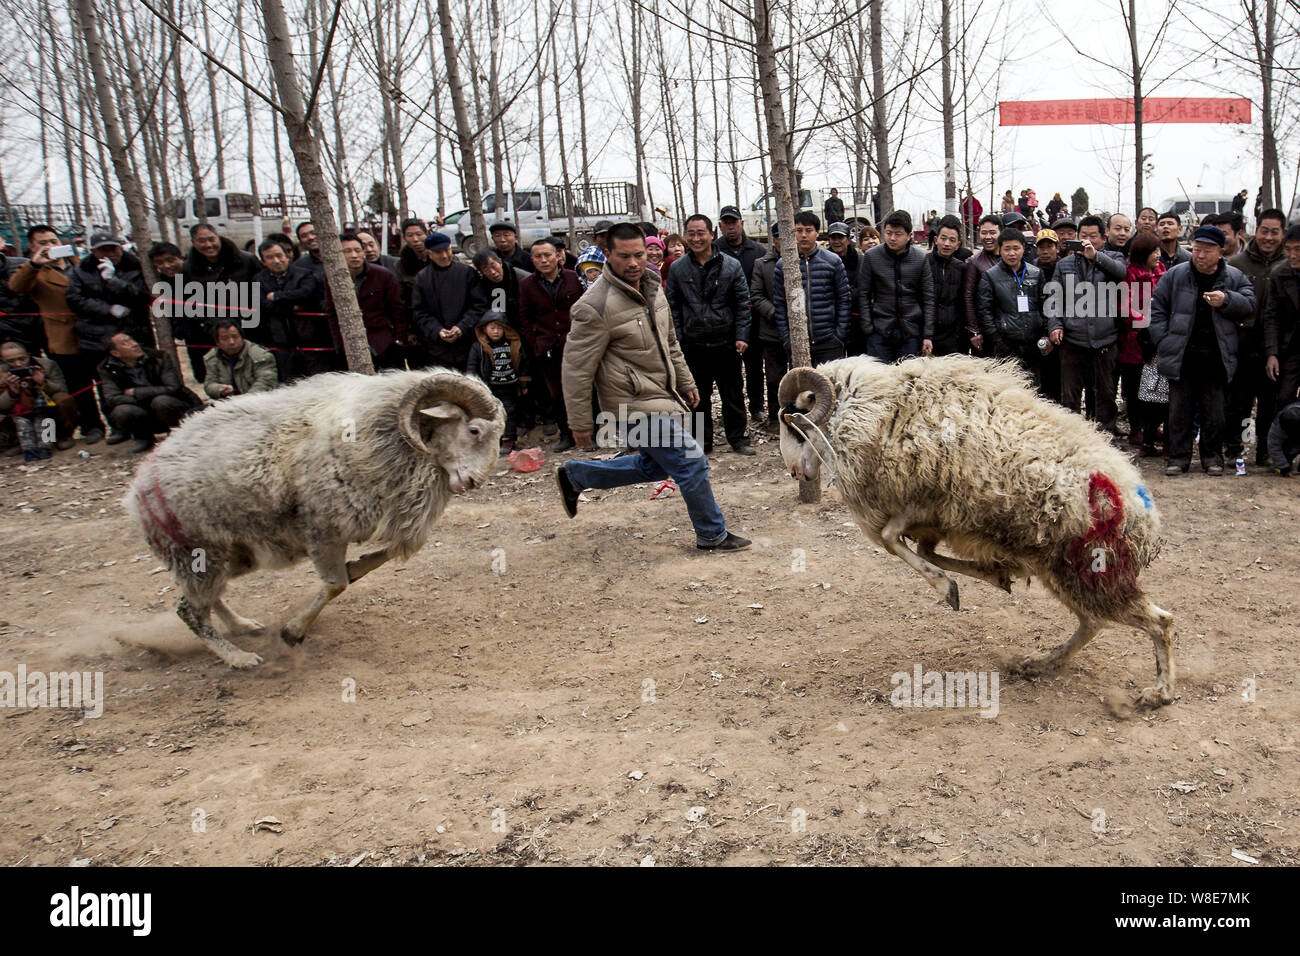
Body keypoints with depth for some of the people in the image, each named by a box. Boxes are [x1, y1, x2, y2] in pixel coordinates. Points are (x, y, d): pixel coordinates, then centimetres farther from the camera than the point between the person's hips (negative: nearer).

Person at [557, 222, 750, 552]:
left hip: (662, 395, 9)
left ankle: (574, 476, 31)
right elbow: (577, 368, -17)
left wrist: (686, 383, 21)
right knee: (691, 461, -7)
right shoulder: (596, 306, -20)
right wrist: (581, 423, -14)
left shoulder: (653, 289, 6)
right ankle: (713, 535, 12)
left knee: (655, 465, 20)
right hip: (636, 404, -9)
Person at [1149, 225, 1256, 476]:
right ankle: (1178, 457, 13)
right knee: (1180, 410, 4)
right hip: (1182, 358, -1)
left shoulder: (1234, 277, 5)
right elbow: (1157, 309, 5)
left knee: (1215, 412, 8)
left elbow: (1250, 305, 4)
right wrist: (1163, 343, -3)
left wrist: (1226, 300, -15)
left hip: (1217, 360, 1)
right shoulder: (1175, 275, 2)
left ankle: (1212, 457, 21)